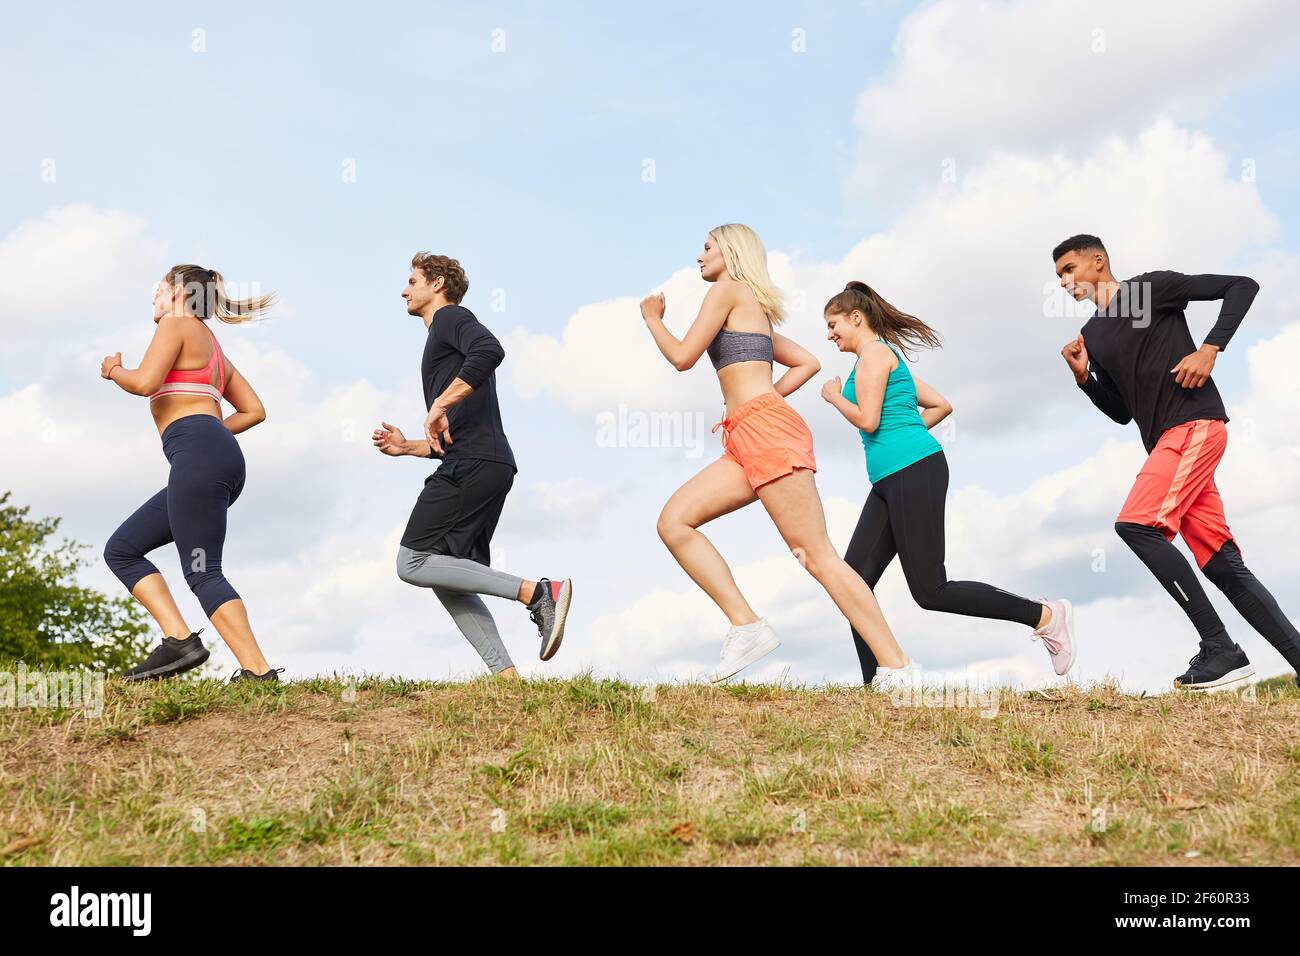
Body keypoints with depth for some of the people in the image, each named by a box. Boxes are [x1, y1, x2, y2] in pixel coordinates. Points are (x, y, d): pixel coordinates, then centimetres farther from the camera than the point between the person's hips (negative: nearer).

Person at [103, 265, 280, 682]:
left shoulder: (176, 324, 4)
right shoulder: (213, 348, 30)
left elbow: (144, 382, -11)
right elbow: (254, 410, 25)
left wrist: (113, 370, 9)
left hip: (197, 456, -9)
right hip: (223, 460, 9)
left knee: (203, 572, -14)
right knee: (121, 550, 10)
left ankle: (258, 671, -20)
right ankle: (179, 639, -5)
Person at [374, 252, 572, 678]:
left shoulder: (451, 318, 5)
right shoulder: (442, 343, 34)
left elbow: (490, 351, -20)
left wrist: (439, 404, -20)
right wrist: (406, 447, 23)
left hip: (471, 465, -10)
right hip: (491, 466, 10)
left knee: (412, 563, -11)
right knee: (446, 578, 7)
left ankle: (537, 592, -18)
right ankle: (507, 675, -4)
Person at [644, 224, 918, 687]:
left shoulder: (728, 289, 2)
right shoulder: (755, 311, 28)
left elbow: (682, 357, -3)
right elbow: (808, 362, 31)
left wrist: (652, 318, 14)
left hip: (765, 428, -9)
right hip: (747, 440, 9)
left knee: (816, 554, -11)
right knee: (673, 521, -1)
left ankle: (897, 666, -9)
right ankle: (747, 625, -9)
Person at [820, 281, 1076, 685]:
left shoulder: (874, 353, -4)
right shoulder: (888, 357, 25)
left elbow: (867, 420, -14)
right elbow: (941, 405, 28)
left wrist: (833, 395, 2)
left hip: (912, 471, -10)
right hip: (890, 482, 10)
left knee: (930, 591, -13)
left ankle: (1045, 615, -7)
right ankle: (872, 680, 0)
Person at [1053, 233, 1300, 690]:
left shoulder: (1152, 288, 1)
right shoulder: (1091, 336, 20)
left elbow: (1243, 286, -1)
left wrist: (1209, 348, -12)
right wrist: (1084, 376, 6)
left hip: (1195, 424, -8)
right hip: (1167, 443, 8)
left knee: (1136, 525, -21)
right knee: (1223, 565, 2)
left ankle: (1220, 649, -19)